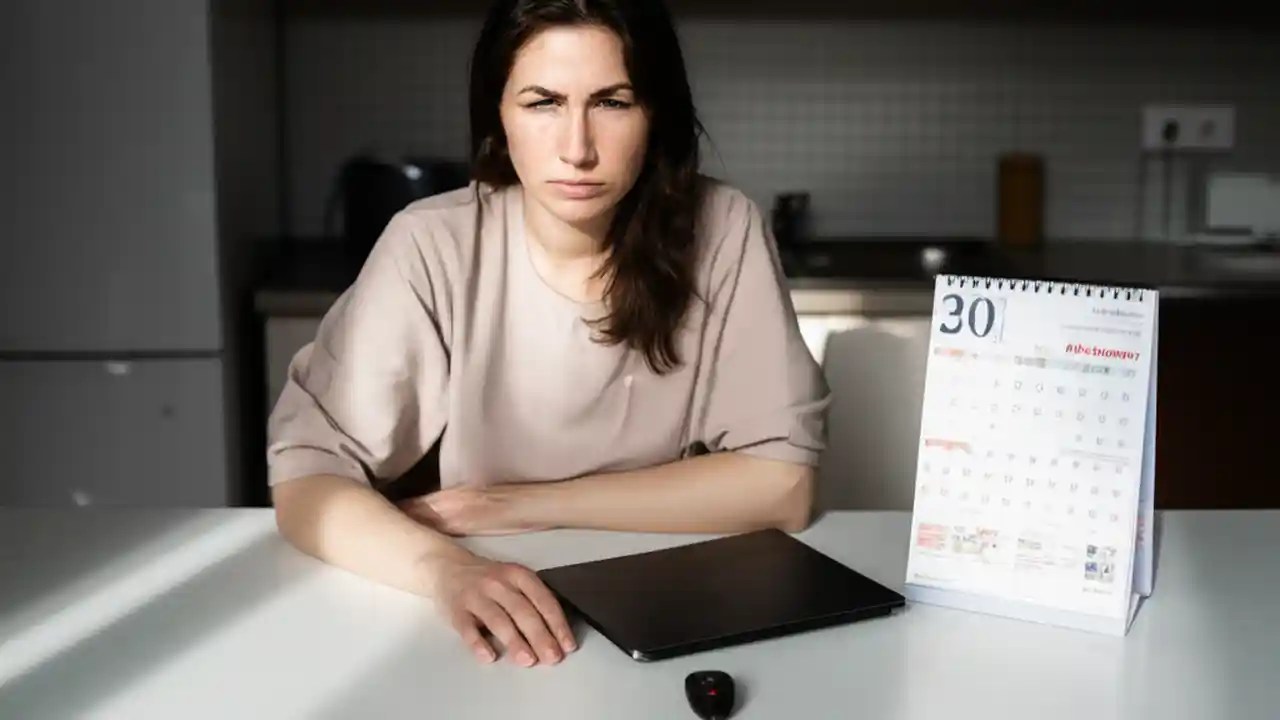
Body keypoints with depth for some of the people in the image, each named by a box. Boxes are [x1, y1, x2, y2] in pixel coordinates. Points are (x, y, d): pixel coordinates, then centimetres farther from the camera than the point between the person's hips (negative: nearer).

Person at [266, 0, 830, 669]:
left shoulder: (722, 231, -11)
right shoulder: (433, 246, -12)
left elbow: (780, 482, -12)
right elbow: (305, 477, -14)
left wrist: (530, 504, -16)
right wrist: (445, 566, -33)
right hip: (497, 634, 1)